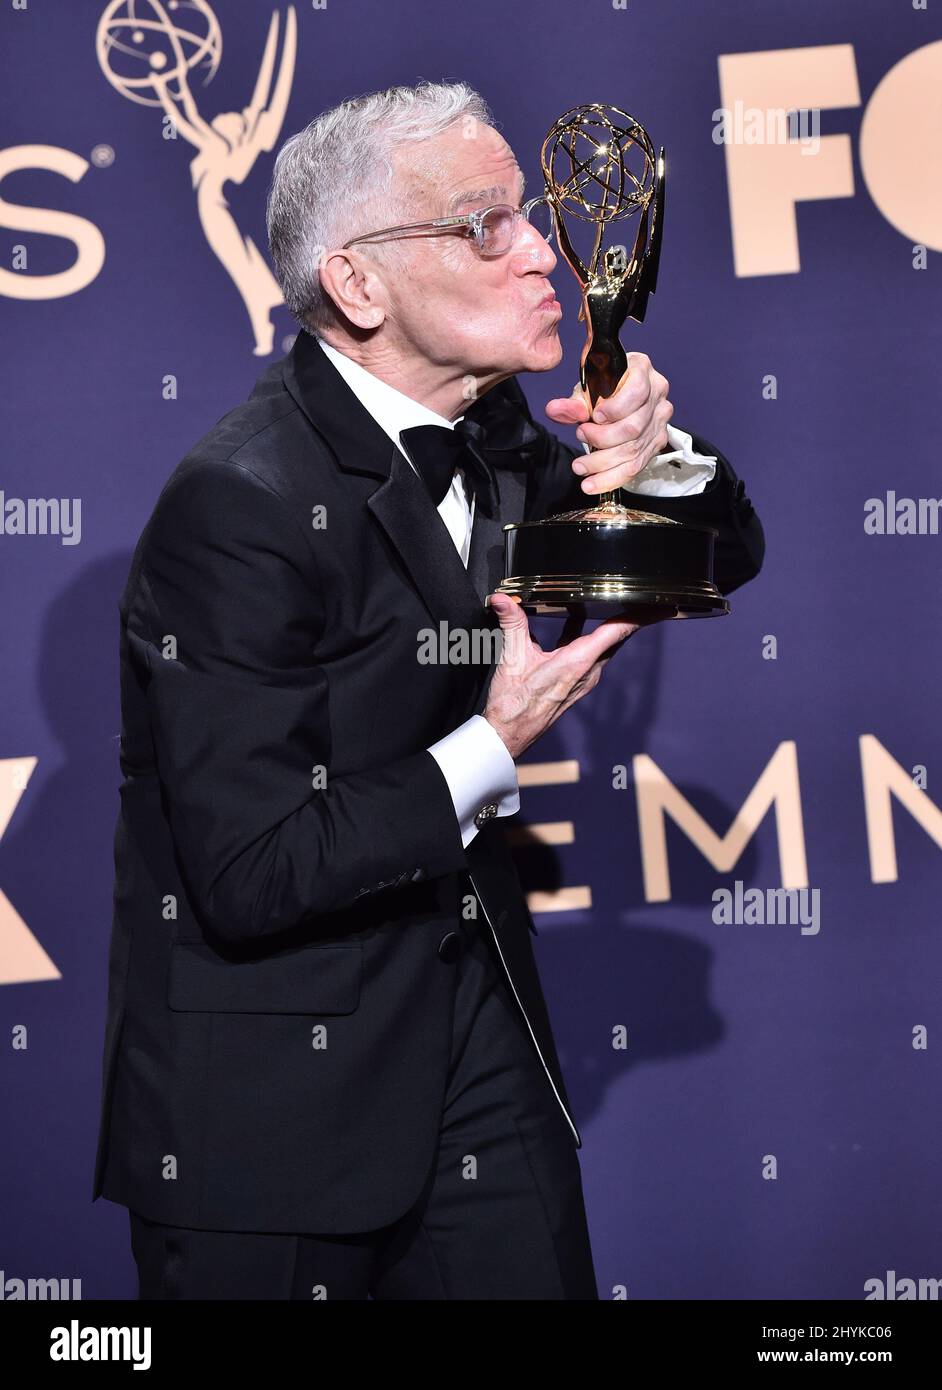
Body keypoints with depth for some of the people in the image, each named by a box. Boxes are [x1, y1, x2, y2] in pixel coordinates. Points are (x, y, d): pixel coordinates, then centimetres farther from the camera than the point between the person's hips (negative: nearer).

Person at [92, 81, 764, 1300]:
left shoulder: (490, 440, 2)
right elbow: (251, 878, -25)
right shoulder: (240, 504, -22)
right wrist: (493, 750, -18)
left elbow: (719, 559, 15)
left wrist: (656, 458, -7)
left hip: (477, 1036, 7)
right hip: (275, 1093, -7)